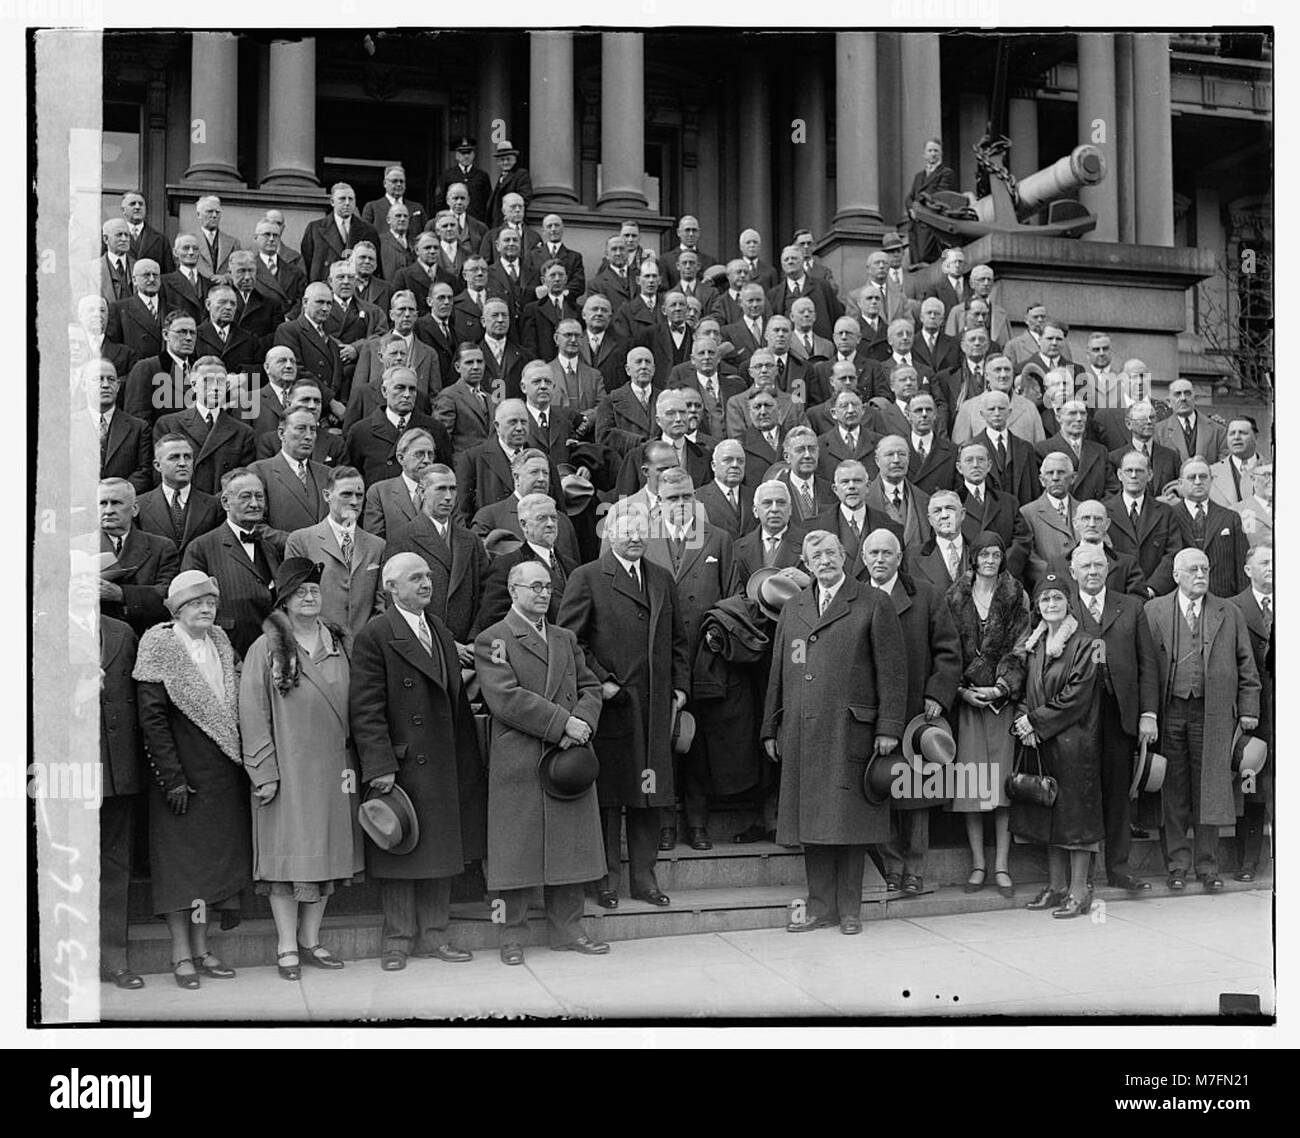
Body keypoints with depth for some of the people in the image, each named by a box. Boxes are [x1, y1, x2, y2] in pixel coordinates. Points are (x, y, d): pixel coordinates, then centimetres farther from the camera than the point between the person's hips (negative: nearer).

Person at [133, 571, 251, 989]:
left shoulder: (221, 643, 9)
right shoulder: (159, 646, -8)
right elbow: (152, 718, -12)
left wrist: (240, 760, 4)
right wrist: (172, 778, -16)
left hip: (223, 773, 6)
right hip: (182, 774, -6)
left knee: (214, 856, 10)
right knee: (180, 859, 1)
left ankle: (201, 947, 19)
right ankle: (181, 952, 10)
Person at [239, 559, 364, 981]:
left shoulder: (341, 644, 7)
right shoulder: (266, 649, -4)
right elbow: (253, 714, -7)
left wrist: (351, 763, 3)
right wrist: (264, 772, -11)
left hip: (332, 770, 4)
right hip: (286, 770, -4)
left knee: (327, 852, 9)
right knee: (289, 855, 0)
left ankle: (310, 941, 20)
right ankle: (287, 947, 10)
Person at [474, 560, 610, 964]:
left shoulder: (566, 638, 19)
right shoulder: (491, 640, -2)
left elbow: (590, 687, 15)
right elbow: (506, 699, -14)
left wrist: (581, 724, -7)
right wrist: (562, 724, -16)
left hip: (569, 760, 5)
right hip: (517, 764, -5)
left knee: (569, 849, 8)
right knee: (517, 851, 0)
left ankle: (567, 931, 18)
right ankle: (512, 936, 11)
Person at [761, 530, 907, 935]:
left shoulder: (873, 604, 2)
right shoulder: (792, 609, 16)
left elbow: (891, 671, -2)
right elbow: (778, 672, 17)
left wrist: (888, 728, -9)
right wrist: (771, 730, 13)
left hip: (850, 730, -4)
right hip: (802, 733, 4)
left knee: (849, 820, 0)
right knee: (811, 820, 6)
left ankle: (849, 909, 11)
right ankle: (820, 908, 15)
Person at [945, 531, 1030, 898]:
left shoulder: (1015, 597, 6)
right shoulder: (955, 598, 7)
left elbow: (1018, 647, -1)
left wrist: (1001, 688, -13)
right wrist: (961, 690, -8)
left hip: (1003, 698, -1)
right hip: (965, 697, 1)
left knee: (1001, 779, -3)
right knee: (970, 780, -1)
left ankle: (1001, 865, 3)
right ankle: (978, 864, 7)